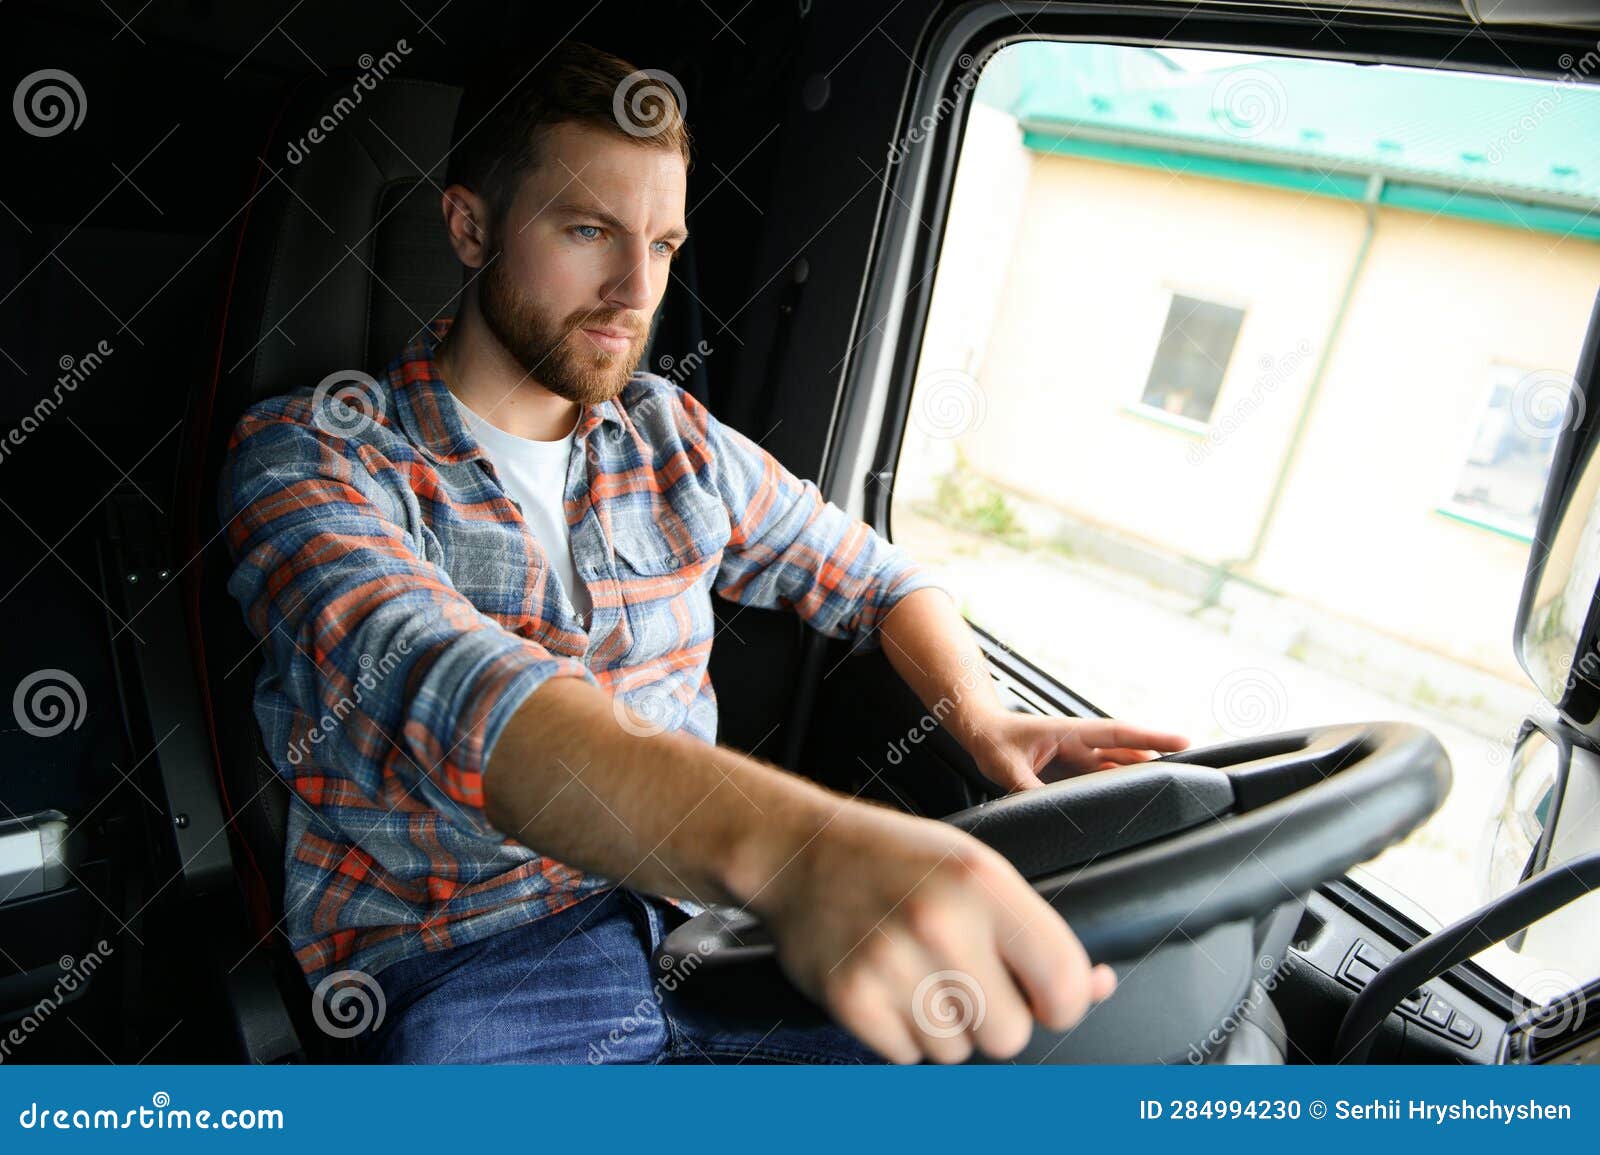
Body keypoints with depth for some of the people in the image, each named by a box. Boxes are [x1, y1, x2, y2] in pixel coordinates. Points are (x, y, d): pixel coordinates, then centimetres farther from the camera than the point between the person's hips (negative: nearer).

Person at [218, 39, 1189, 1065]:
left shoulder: (675, 439, 8)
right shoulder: (309, 453, -7)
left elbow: (875, 578, 17)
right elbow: (429, 691, -28)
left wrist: (982, 717, -5)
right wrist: (781, 841, -45)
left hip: (696, 908, 4)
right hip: (459, 971, -3)